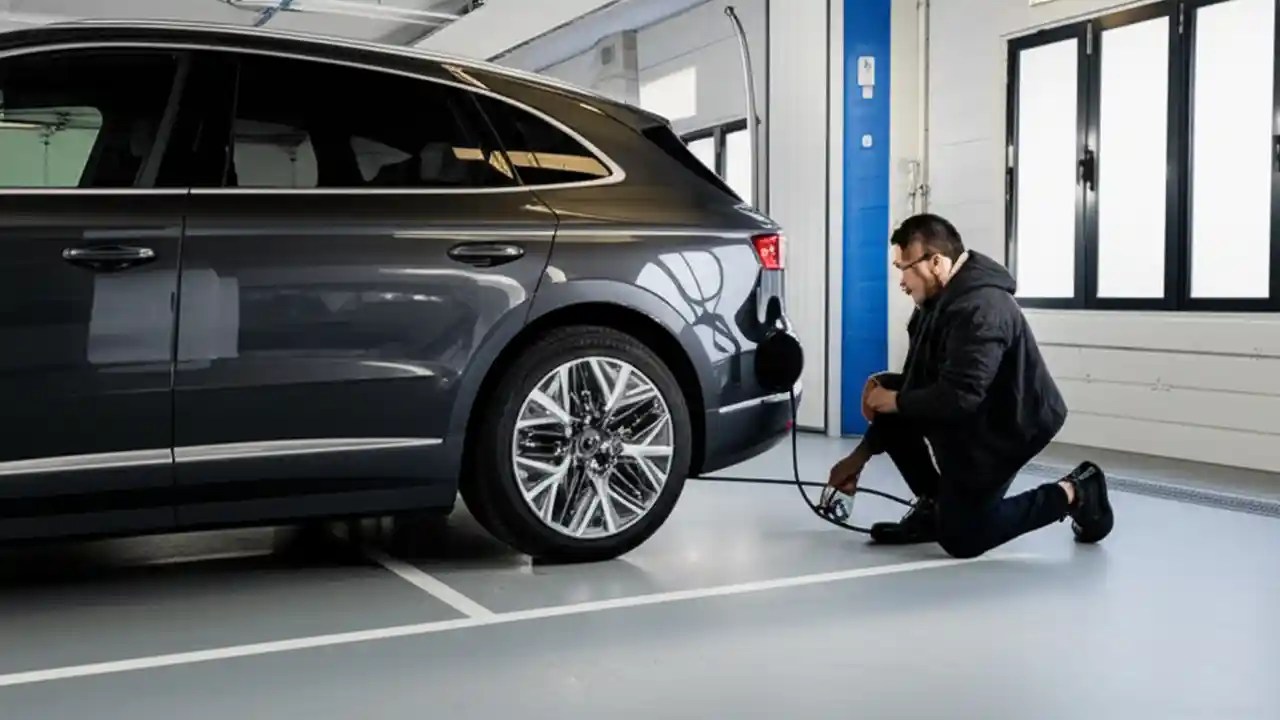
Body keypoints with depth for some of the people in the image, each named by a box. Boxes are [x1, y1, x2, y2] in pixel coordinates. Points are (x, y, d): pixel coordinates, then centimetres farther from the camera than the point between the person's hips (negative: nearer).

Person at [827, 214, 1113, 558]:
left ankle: (1072, 495, 5)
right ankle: (934, 507, 10)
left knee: (960, 538, -6)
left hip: (1002, 427, -10)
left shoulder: (980, 308, -29)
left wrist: (896, 401, -20)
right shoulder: (940, 300, 4)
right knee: (883, 403, -1)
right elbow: (924, 379, 10)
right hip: (966, 417, 10)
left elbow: (959, 398, -34)